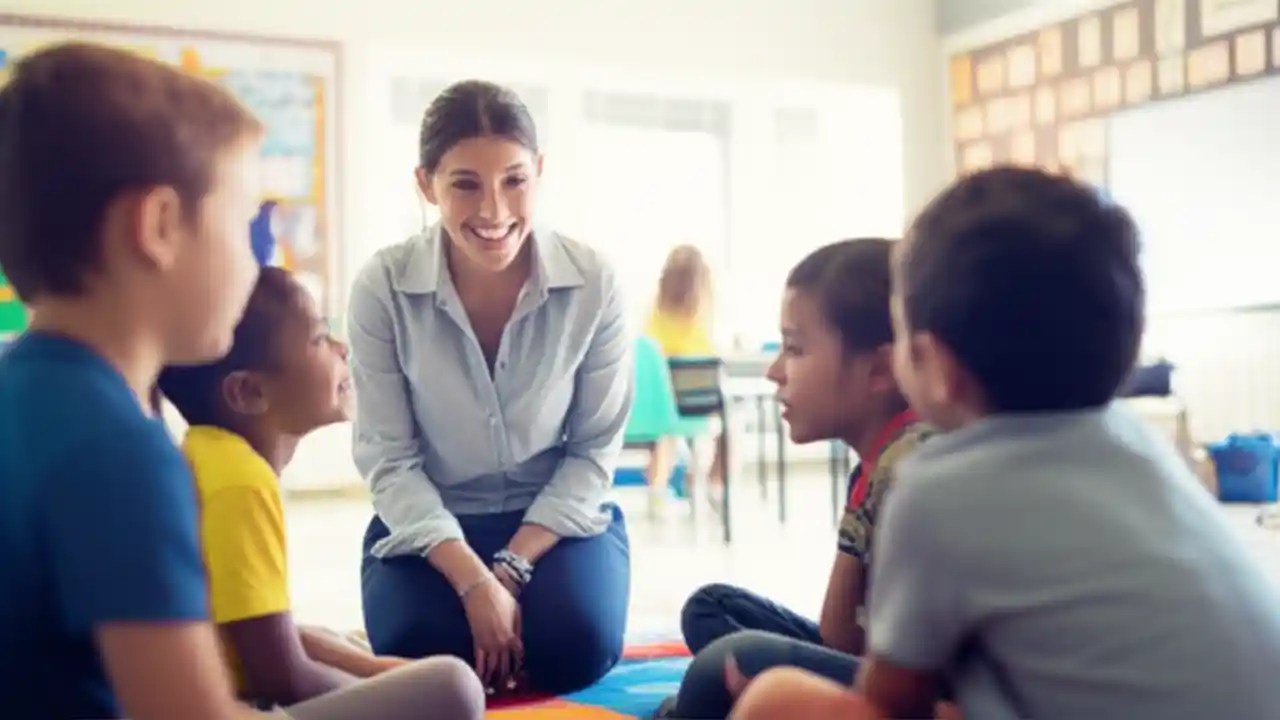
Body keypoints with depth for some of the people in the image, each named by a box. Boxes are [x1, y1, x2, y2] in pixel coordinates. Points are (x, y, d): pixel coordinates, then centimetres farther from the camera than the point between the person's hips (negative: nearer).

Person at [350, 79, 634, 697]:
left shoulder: (592, 282, -15)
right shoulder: (382, 287, -17)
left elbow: (595, 449, -8)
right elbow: (389, 461, -14)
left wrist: (513, 566, -18)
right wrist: (475, 582, -25)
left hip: (557, 517, 0)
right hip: (431, 522, 0)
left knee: (575, 649, -24)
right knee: (419, 654, -24)